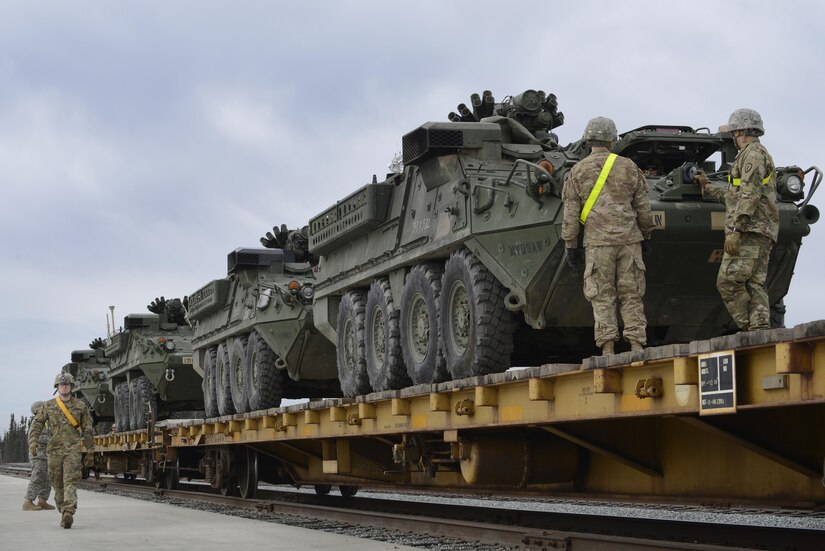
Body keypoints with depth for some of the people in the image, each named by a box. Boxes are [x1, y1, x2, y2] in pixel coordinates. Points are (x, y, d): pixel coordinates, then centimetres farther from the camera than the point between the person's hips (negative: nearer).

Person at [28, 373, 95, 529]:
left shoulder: (80, 406, 7)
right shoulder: (48, 406, 8)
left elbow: (87, 429, 12)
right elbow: (37, 424, 4)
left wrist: (90, 449, 13)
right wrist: (33, 441, -11)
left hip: (73, 450, -2)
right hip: (54, 450, 2)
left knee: (70, 482, -15)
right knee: (58, 484, 8)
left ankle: (68, 513, -26)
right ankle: (63, 512, 22)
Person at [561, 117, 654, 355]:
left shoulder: (578, 171, 3)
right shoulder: (629, 167, 7)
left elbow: (571, 214, 1)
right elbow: (643, 207, 10)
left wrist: (570, 245, 6)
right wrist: (646, 235, 21)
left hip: (597, 241, -1)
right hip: (629, 238, 1)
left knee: (602, 297, 1)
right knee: (631, 295, 6)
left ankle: (607, 348, -5)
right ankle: (637, 345, 1)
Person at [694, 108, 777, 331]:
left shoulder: (752, 154, -5)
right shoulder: (760, 154, 28)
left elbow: (749, 196, -17)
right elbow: (734, 195, 32)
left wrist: (735, 230, -21)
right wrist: (707, 187, 41)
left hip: (749, 231, -10)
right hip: (762, 235, 10)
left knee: (728, 282, -14)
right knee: (754, 285, 1)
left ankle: (749, 329, -17)